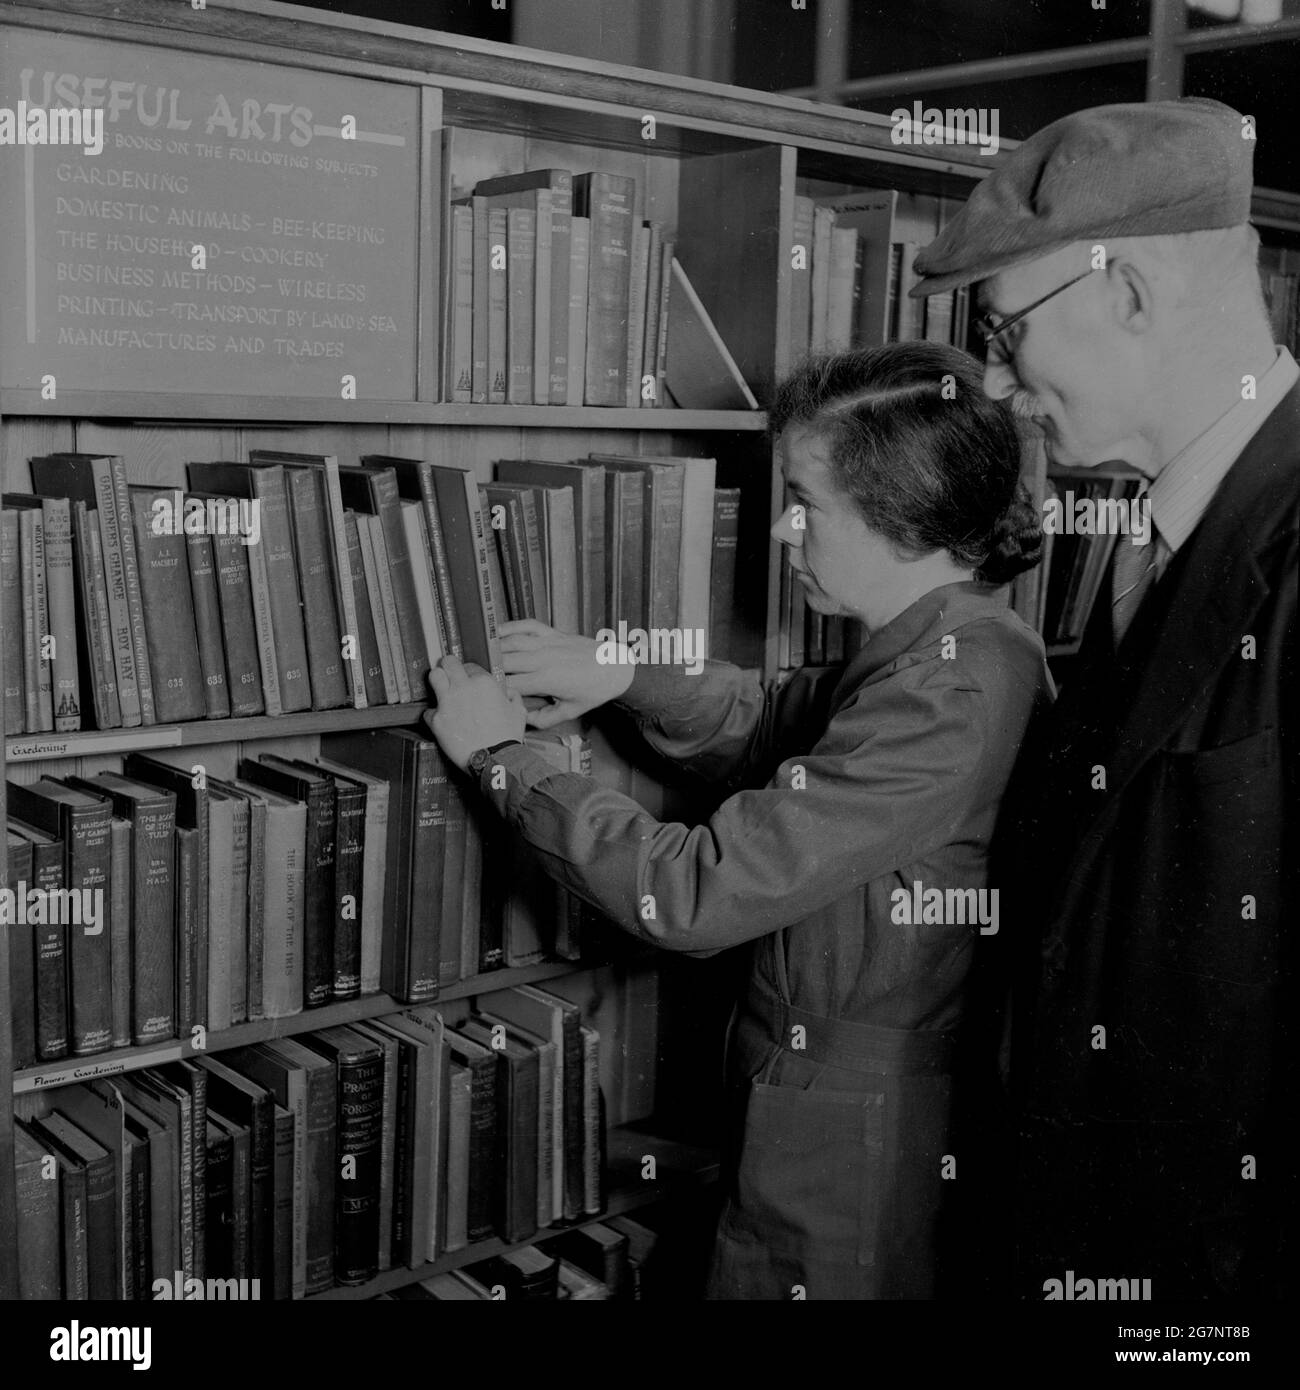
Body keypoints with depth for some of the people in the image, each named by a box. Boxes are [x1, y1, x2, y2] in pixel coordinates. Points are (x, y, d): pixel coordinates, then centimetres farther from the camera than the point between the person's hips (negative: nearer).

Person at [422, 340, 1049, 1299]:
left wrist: (499, 755, -17)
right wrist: (628, 675, 1)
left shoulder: (944, 695, -29)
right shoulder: (969, 641, 2)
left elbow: (690, 897, -28)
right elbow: (779, 732, 16)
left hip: (847, 1145, -9)